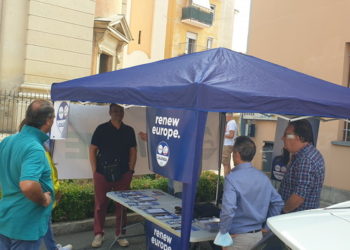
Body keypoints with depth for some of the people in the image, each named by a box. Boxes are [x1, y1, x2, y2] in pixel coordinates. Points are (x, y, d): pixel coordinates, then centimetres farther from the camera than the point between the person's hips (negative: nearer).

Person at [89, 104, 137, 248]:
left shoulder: (129, 131, 8)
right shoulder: (101, 129, 2)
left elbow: (133, 152, 10)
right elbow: (92, 150, 2)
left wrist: (130, 171, 2)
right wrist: (94, 171, -4)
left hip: (123, 175, 2)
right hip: (102, 173, -2)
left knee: (122, 206, 8)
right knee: (100, 205, 5)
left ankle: (120, 234, 22)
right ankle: (98, 234, 19)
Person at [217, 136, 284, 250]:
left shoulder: (232, 178, -18)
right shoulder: (263, 177, 1)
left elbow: (228, 209, -28)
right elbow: (278, 202, 7)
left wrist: (223, 233, -14)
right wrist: (266, 226, 13)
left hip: (238, 237, -6)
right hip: (258, 235, 6)